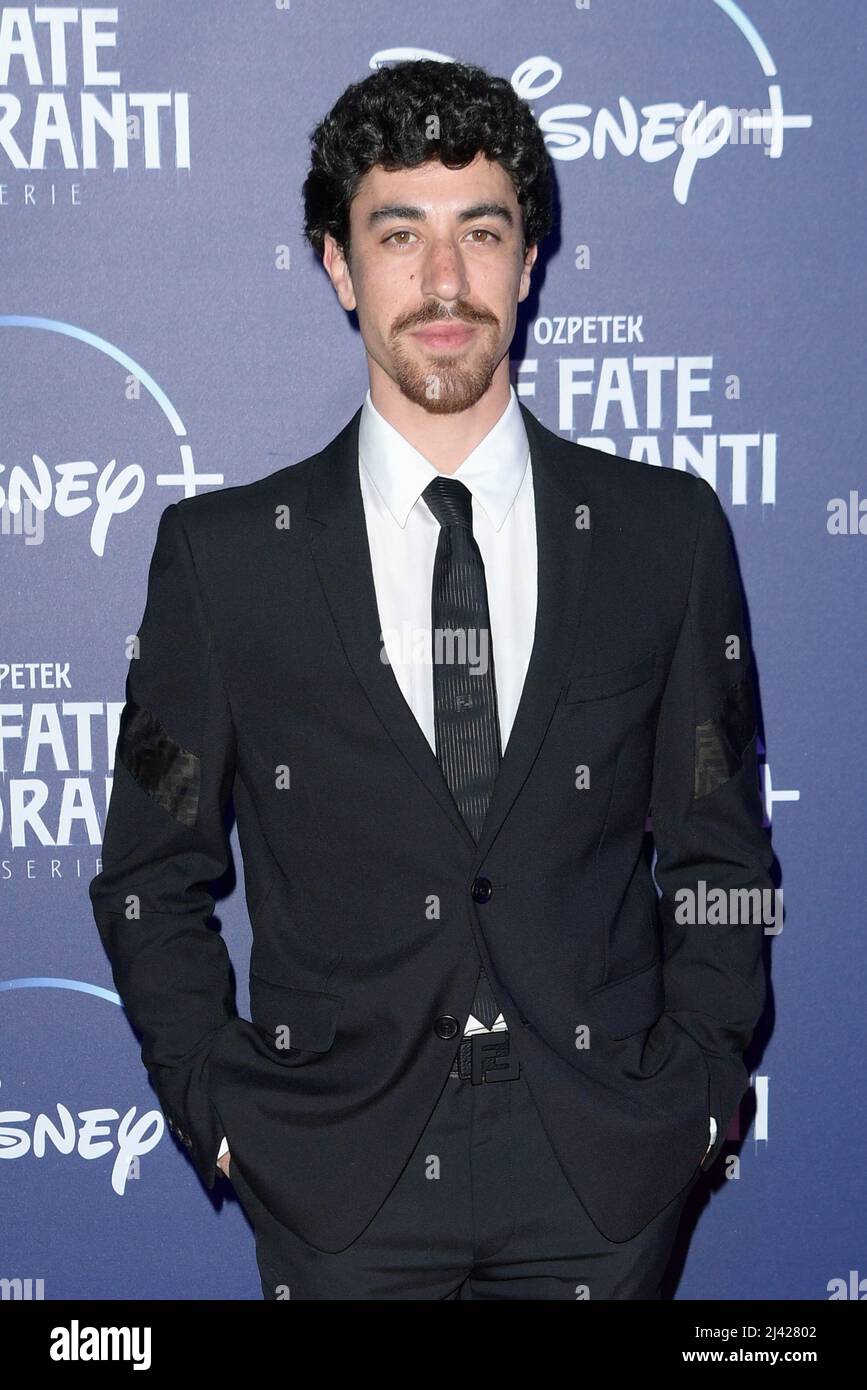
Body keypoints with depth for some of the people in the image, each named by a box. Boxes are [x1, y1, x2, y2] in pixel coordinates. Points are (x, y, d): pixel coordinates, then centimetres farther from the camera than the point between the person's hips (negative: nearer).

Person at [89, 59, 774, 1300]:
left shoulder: (667, 533, 1)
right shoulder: (223, 552, -2)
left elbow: (719, 852, 7)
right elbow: (152, 880, 4)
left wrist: (697, 1083, -1)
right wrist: (218, 1106, -3)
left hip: (603, 1170, 1)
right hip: (337, 1178, 0)